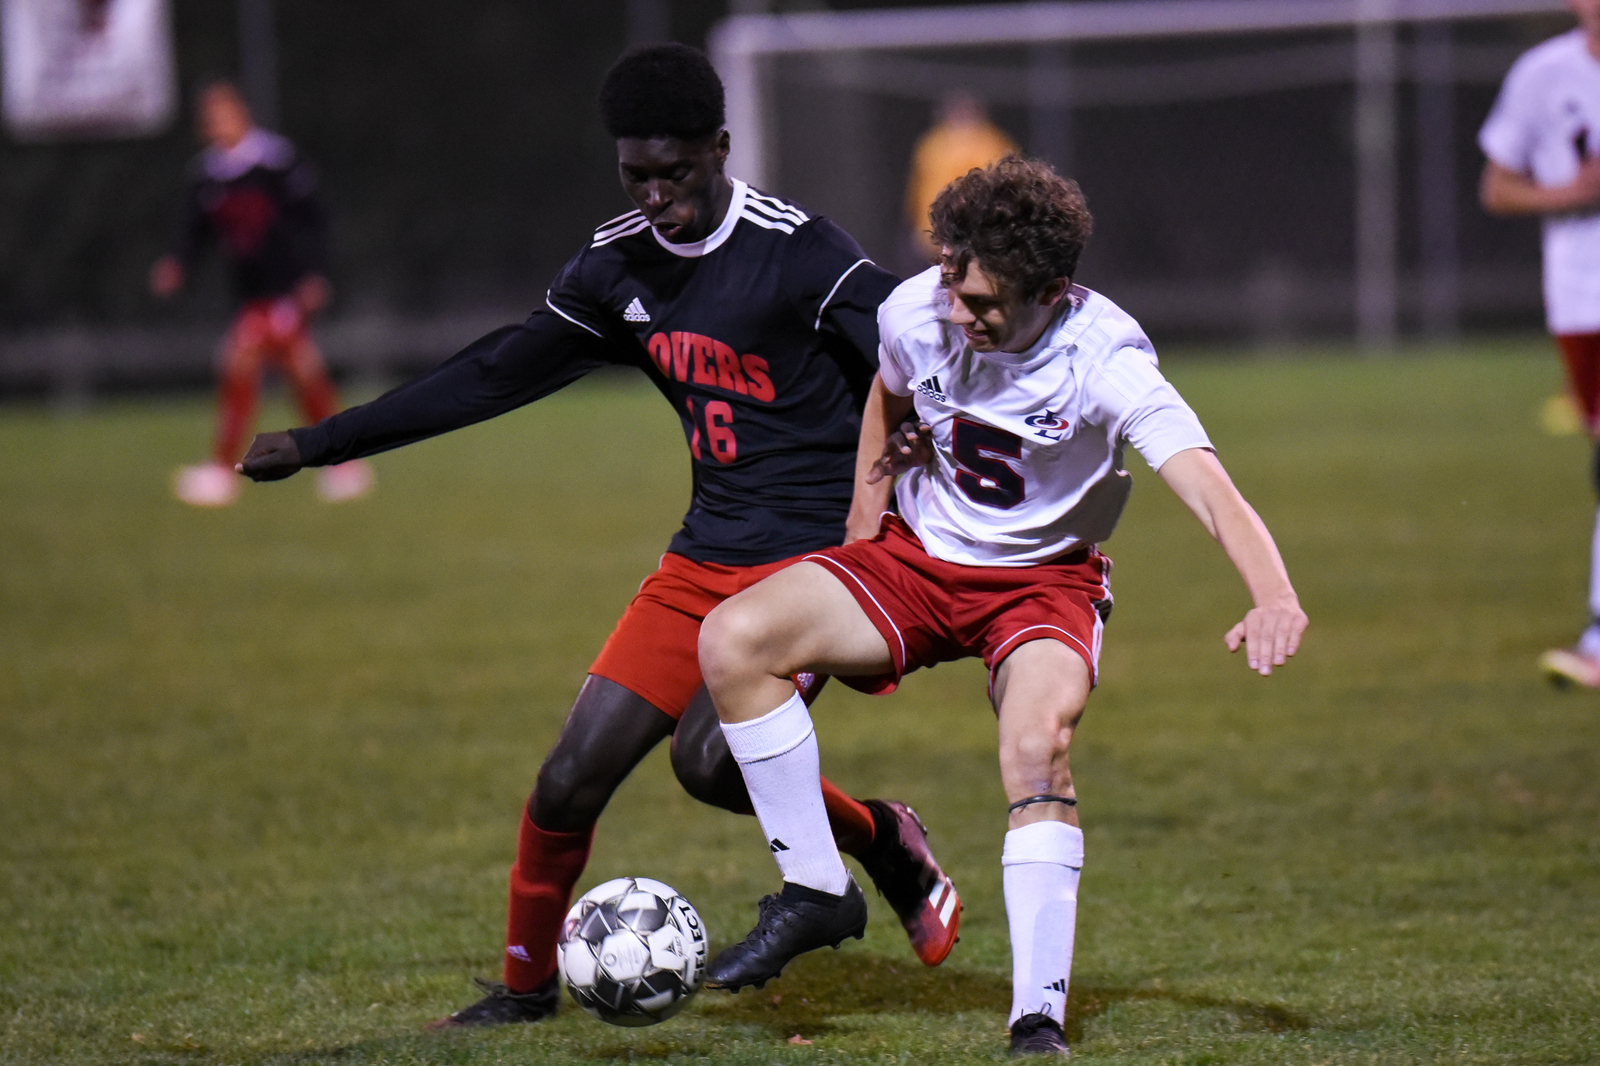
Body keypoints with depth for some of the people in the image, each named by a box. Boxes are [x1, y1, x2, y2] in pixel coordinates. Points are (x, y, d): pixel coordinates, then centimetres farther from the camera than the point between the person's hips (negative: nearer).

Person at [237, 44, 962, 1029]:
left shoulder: (797, 253, -14)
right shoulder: (619, 268, 6)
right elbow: (494, 376, 14)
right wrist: (319, 444, 16)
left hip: (818, 559, -6)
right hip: (704, 561, 6)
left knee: (709, 756, -25)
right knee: (571, 778, -2)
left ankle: (887, 846, 1)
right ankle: (527, 981, 18)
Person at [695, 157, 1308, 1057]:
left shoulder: (1105, 363, -27)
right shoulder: (916, 312, -14)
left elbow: (1210, 488, -40)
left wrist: (1274, 596, -57)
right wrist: (862, 514, 8)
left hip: (1044, 578, -4)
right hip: (918, 557, 4)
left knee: (1038, 744, -35)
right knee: (732, 640, -19)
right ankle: (818, 893, -5)